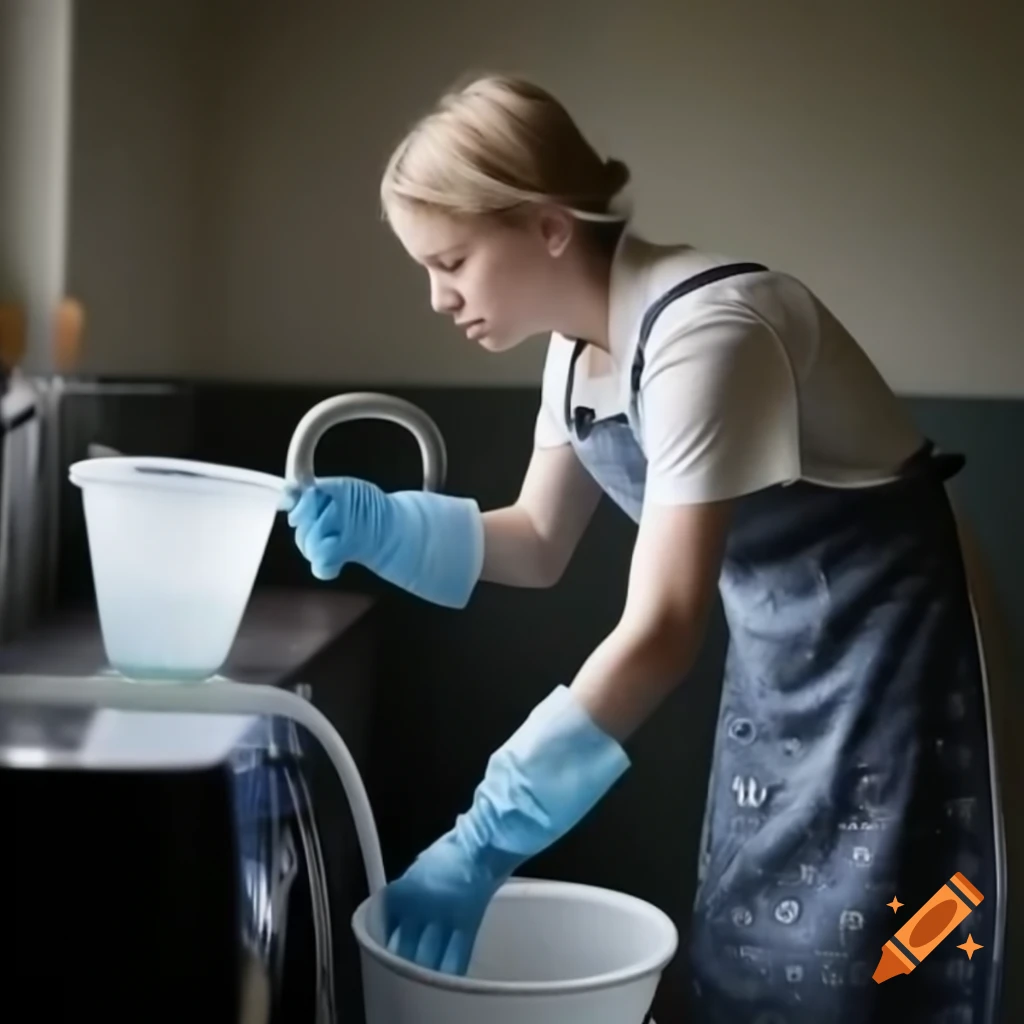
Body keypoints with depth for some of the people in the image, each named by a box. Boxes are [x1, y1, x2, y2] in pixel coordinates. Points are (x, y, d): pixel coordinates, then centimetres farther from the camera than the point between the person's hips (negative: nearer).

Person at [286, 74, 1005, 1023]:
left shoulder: (702, 333, -28)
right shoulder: (583, 343, -1)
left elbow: (659, 634, -32)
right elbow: (537, 543, 9)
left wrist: (483, 841, -33)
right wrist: (384, 527, -10)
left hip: (889, 655, -8)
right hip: (780, 660, 8)